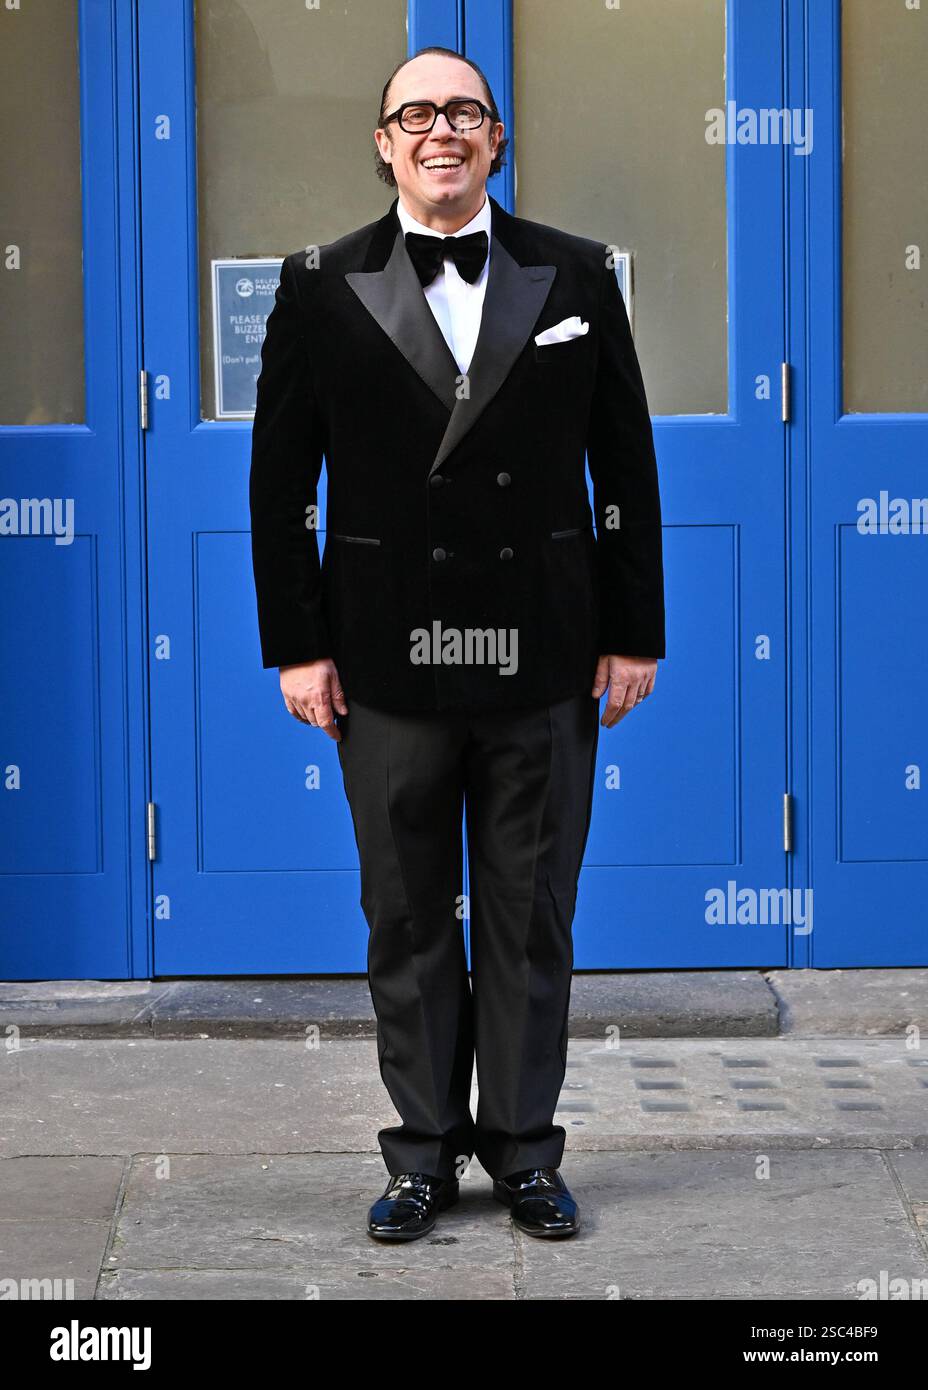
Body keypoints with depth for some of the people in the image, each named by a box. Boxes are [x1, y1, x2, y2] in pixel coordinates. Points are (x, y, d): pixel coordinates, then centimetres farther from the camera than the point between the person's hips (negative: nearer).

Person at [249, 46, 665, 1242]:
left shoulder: (576, 279, 5)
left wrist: (634, 632, 3)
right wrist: (295, 646, -2)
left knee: (531, 920, 7)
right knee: (407, 922, 8)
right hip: (389, 662, 0)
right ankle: (424, 1153, 19)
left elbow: (626, 468, 6)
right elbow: (279, 480, 3)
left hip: (544, 663, 0)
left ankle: (524, 1149, 18)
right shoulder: (322, 289, 2)